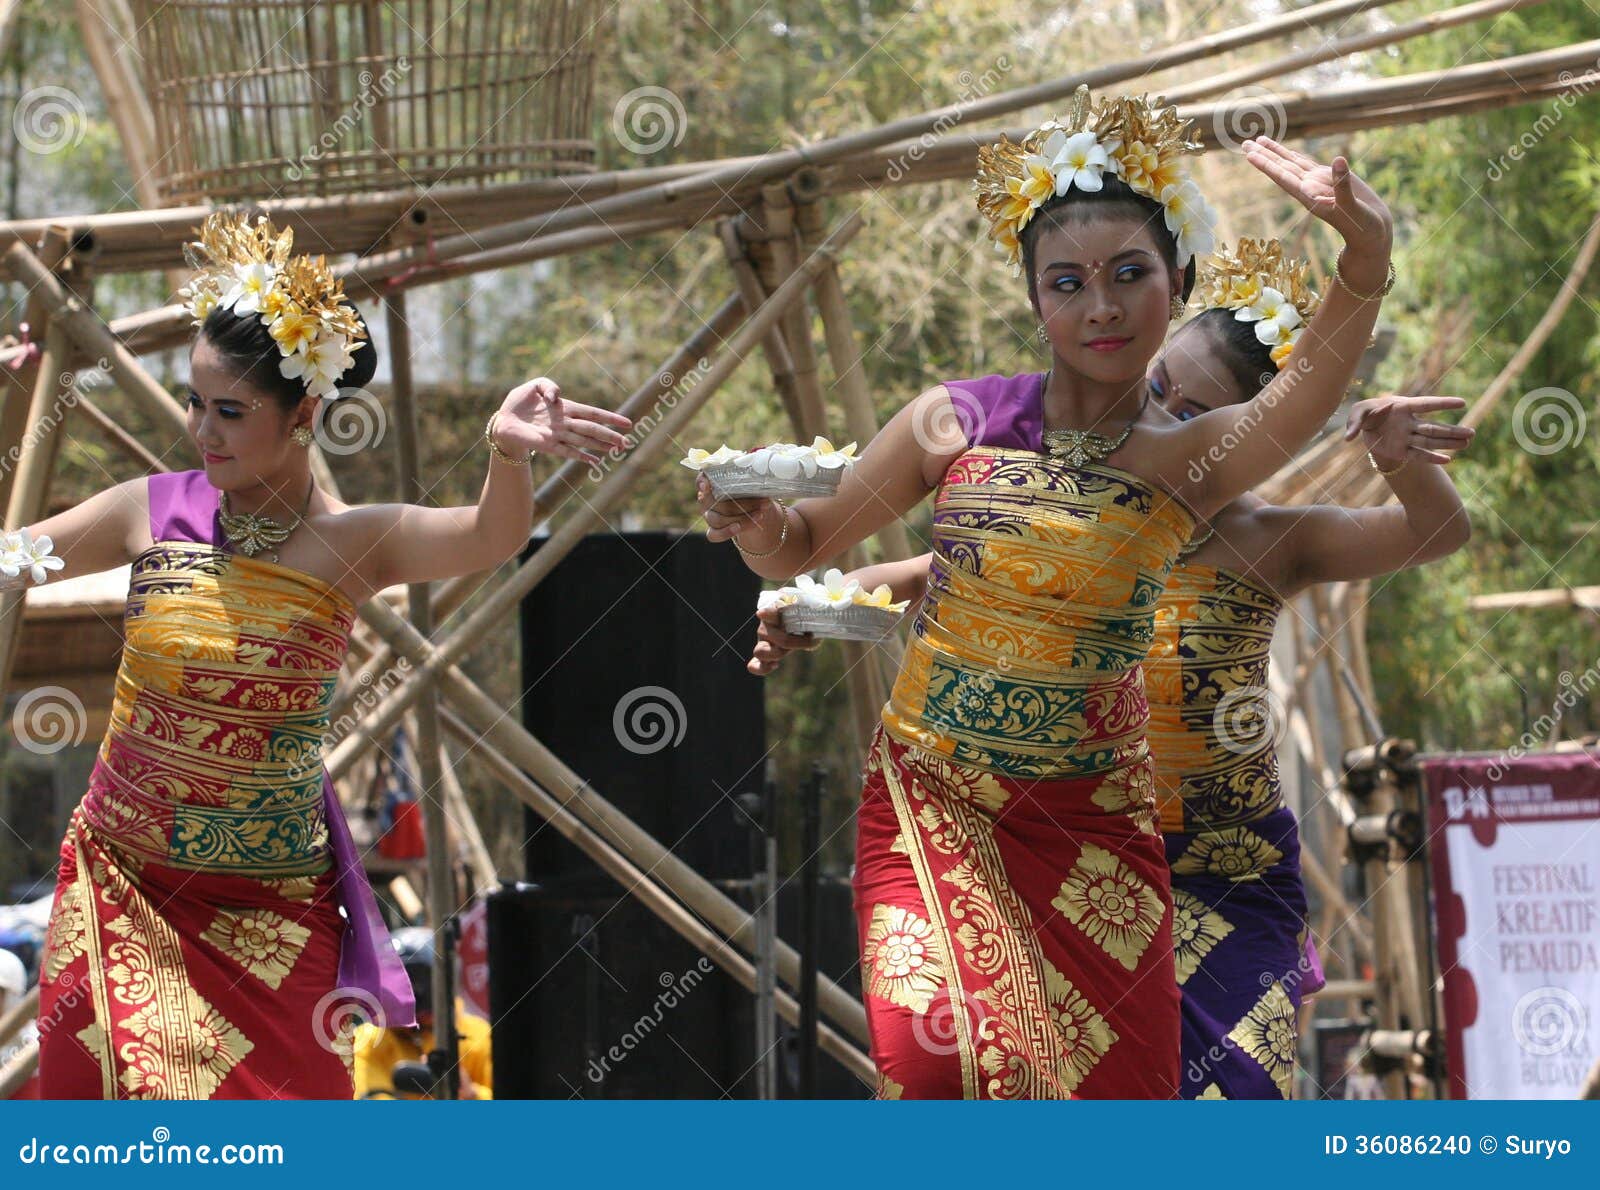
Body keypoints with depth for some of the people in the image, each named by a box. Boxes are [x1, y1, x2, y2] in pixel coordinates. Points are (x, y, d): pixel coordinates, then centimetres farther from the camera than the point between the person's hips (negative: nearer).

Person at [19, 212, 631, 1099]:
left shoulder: (351, 544, -10)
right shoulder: (154, 512, -2)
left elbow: (489, 538, -28)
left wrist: (507, 454, -51)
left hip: (272, 907, -1)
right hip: (123, 883, 1)